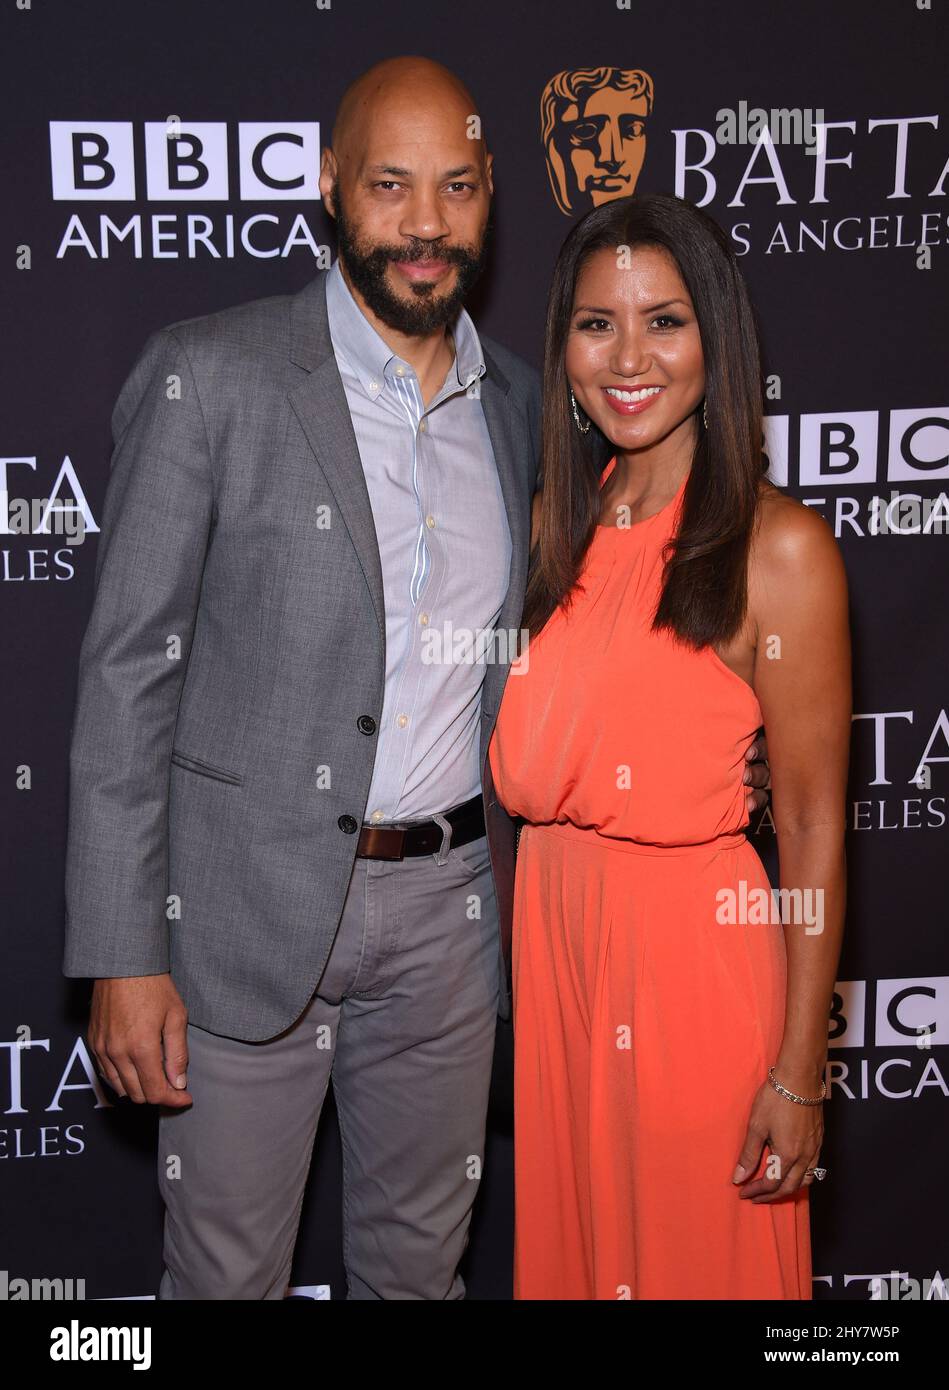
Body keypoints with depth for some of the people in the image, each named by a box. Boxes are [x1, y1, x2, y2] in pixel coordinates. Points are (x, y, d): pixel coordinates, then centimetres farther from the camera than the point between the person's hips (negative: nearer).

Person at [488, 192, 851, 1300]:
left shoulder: (778, 546, -14)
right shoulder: (561, 521, 5)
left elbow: (812, 823, -13)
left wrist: (799, 1074, -13)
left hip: (697, 941, -5)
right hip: (552, 929, 6)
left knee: (698, 1251, 13)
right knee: (565, 1235, 20)